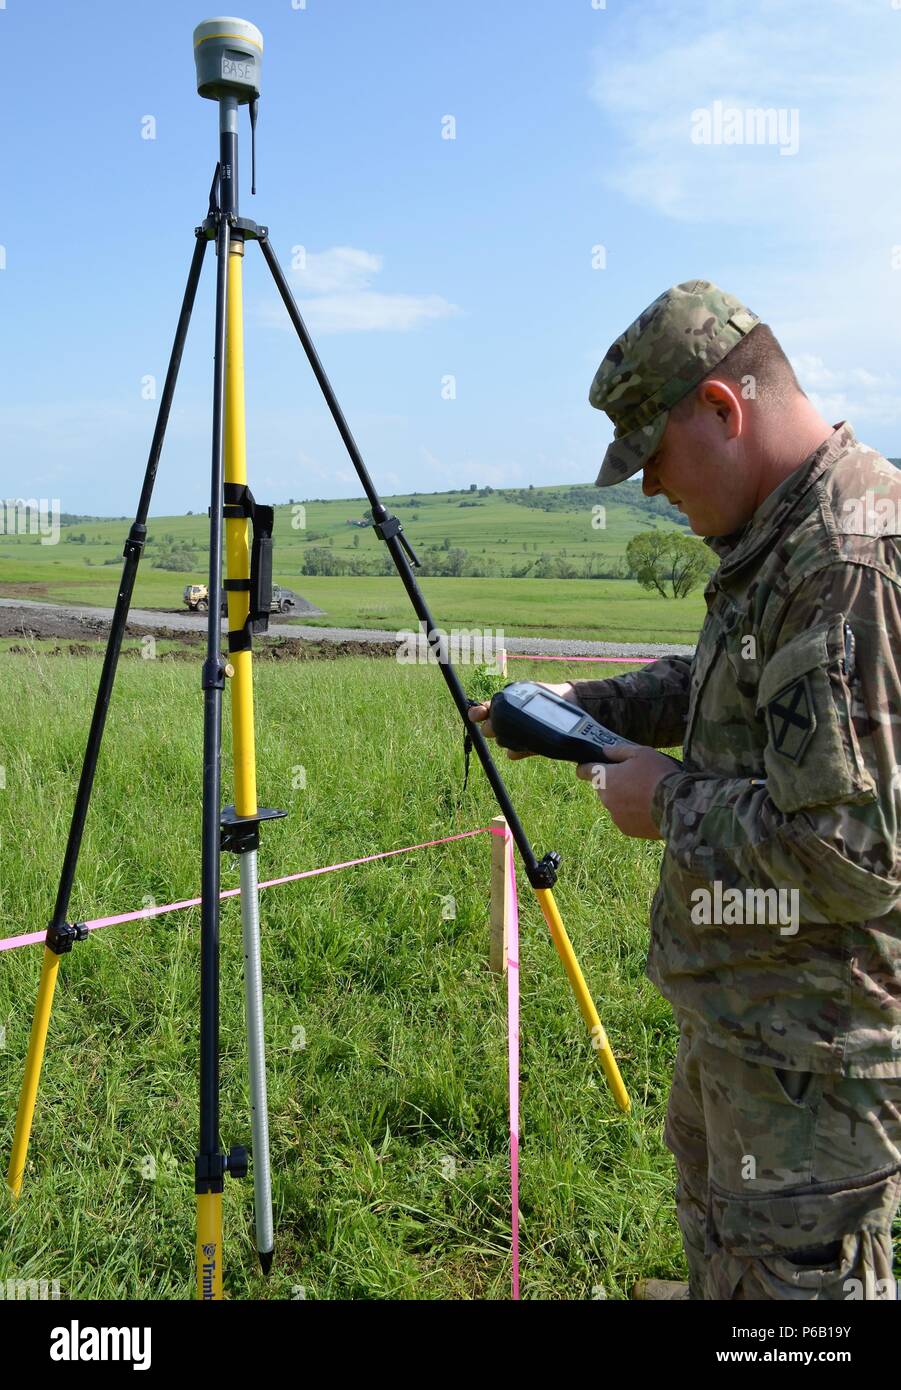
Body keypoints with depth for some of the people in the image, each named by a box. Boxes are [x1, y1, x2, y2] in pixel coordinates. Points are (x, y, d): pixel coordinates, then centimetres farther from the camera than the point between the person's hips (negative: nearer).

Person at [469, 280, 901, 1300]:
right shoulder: (782, 534, 5)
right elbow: (721, 680, 21)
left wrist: (671, 804, -17)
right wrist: (582, 707, 9)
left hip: (811, 1027, -10)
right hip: (737, 989, 10)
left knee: (798, 1266, 10)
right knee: (714, 1193, 30)